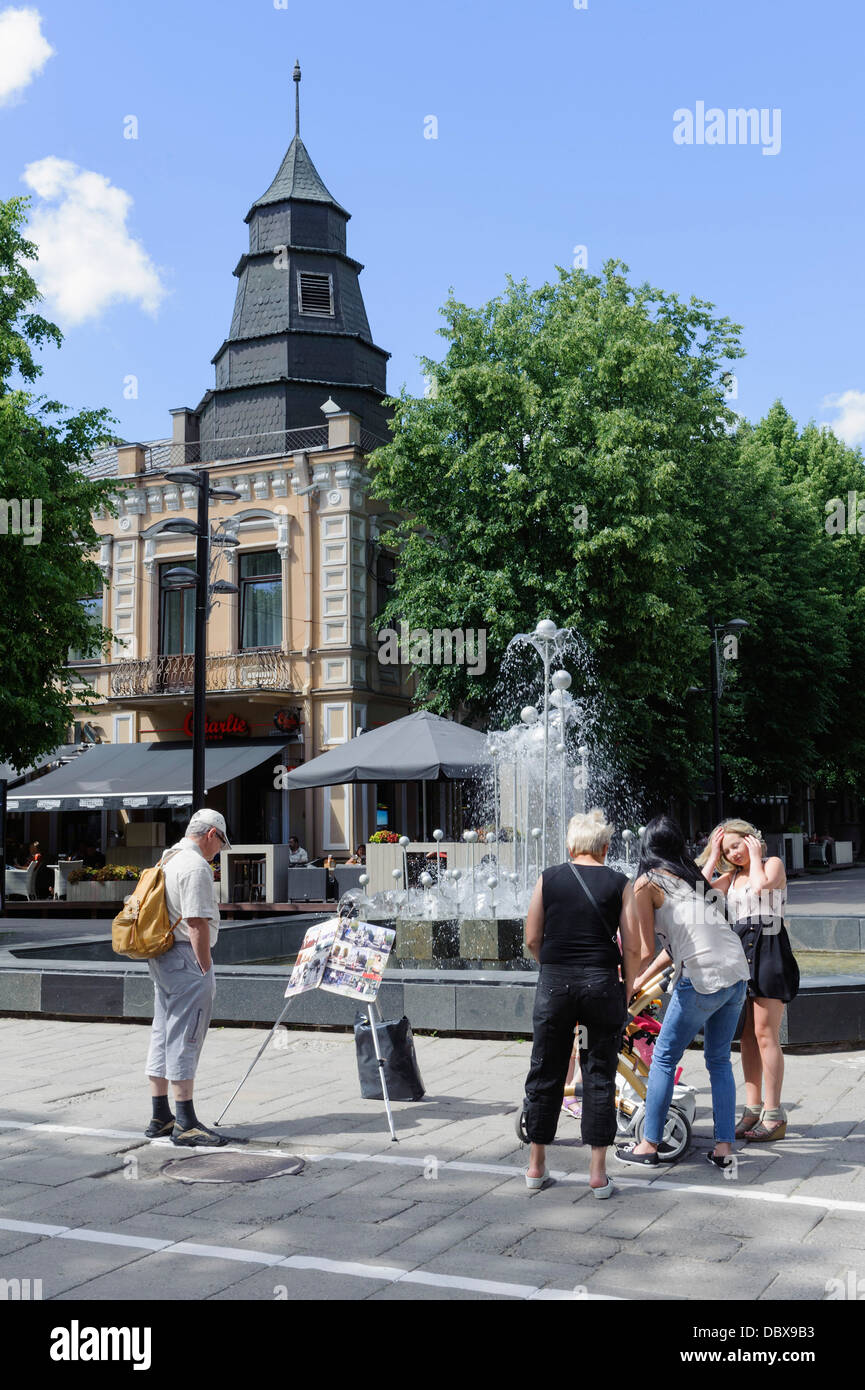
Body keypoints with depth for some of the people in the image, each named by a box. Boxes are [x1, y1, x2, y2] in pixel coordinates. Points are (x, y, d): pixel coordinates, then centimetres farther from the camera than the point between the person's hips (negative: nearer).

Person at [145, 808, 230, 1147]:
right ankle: (185, 1123, -3)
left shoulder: (166, 859, 15)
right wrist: (206, 968, -13)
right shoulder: (196, 867, -15)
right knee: (184, 1039, -7)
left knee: (163, 1036, 13)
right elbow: (197, 923, -19)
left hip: (160, 957, 10)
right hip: (186, 958, -10)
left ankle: (160, 1117, 20)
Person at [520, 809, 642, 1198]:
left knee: (546, 1072, 11)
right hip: (602, 982, -1)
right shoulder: (619, 884, 1)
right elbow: (633, 948, -2)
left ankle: (536, 1166, 20)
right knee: (599, 1075, 8)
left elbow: (531, 939, 3)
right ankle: (598, 1173, 9)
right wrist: (627, 991, 11)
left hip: (554, 981, 1)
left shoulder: (549, 878, 3)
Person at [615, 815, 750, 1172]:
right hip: (737, 974, 7)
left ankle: (649, 1145, 14)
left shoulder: (646, 884, -1)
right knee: (719, 1060, 17)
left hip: (702, 980, -7)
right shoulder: (695, 876, 20)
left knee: (664, 1058, 8)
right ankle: (724, 1147, 17)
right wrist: (642, 979, 30)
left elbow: (646, 949, -5)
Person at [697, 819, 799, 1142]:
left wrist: (755, 855, -7)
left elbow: (760, 887, -20)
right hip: (740, 951, 7)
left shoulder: (773, 863, 2)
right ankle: (752, 1109, 13)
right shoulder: (732, 875, 19)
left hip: (769, 949, -7)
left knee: (765, 1034, -9)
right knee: (747, 1035, 7)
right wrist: (713, 858, 7)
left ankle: (774, 1115, -5)